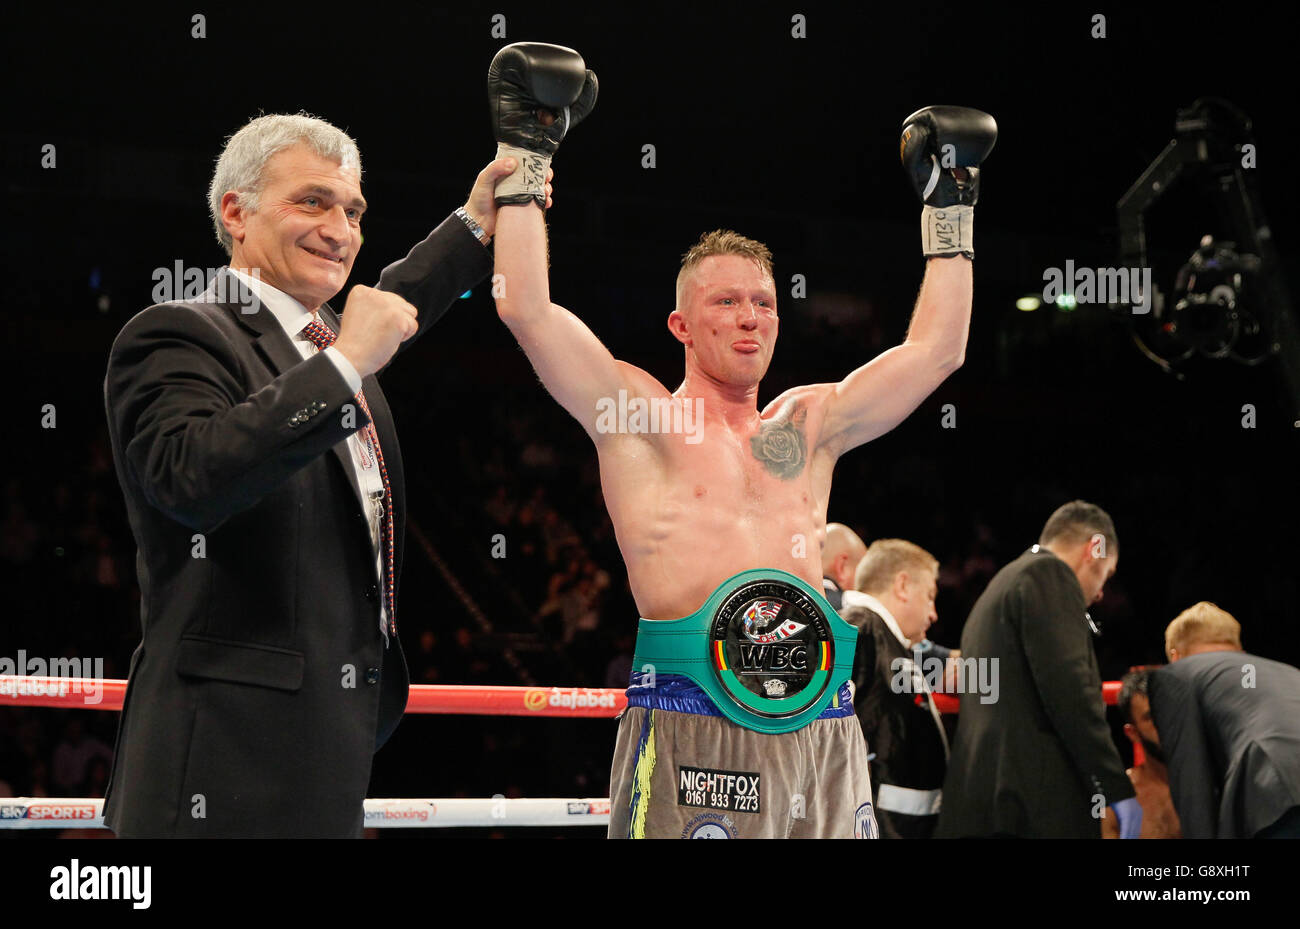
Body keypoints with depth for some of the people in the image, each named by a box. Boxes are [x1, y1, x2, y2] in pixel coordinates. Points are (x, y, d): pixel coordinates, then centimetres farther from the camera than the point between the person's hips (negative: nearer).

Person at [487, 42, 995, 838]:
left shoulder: (809, 423, 21)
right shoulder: (639, 416, 8)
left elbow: (936, 349, 25)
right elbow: (526, 308, -1)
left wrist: (949, 206, 28)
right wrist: (526, 156, 2)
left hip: (822, 732, 5)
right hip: (689, 728, -4)